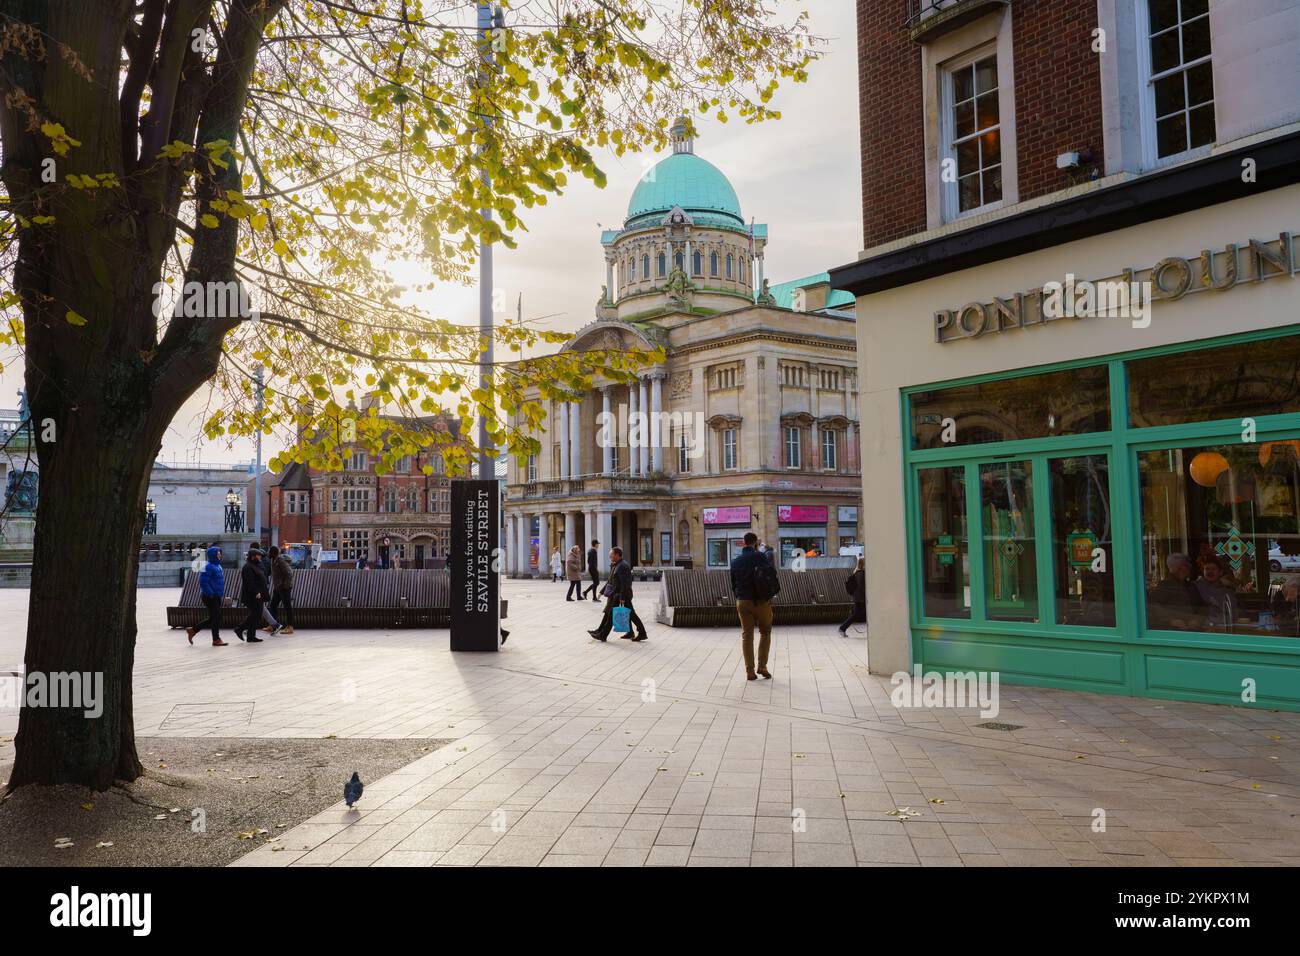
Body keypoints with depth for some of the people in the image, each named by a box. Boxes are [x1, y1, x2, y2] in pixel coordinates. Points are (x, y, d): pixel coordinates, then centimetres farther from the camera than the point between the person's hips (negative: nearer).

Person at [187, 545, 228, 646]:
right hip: (210, 597, -9)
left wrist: (222, 594, 16)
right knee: (216, 617, -3)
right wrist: (211, 594, -20)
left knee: (212, 619, 14)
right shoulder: (208, 567, -15)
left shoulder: (218, 566, 13)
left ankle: (192, 630, 25)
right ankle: (216, 640, 7)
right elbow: (203, 582, -22)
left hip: (217, 597, 9)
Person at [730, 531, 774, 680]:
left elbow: (733, 584, 10)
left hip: (742, 601, 3)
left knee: (746, 635, 8)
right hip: (761, 601, -3)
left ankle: (750, 670, 6)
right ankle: (762, 666, 4)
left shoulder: (735, 561, 6)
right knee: (765, 633, 13)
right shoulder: (760, 557, -7)